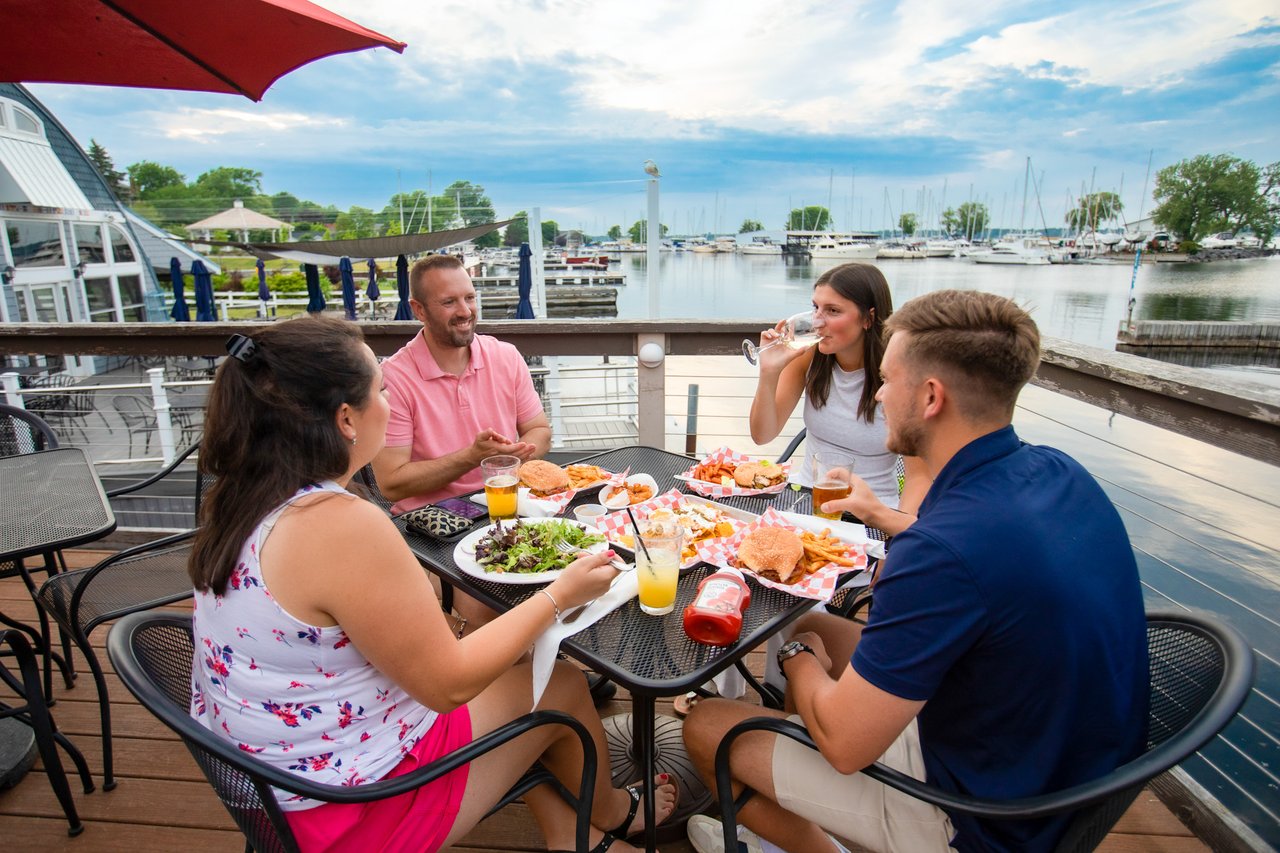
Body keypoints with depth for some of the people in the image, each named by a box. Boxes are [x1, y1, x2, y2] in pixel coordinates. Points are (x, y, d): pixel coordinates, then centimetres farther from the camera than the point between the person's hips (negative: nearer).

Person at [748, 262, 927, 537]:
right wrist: (769, 373, -20)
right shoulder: (809, 355, -6)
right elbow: (762, 435, -5)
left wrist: (902, 521, -31)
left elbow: (919, 474, -11)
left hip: (869, 513, -3)